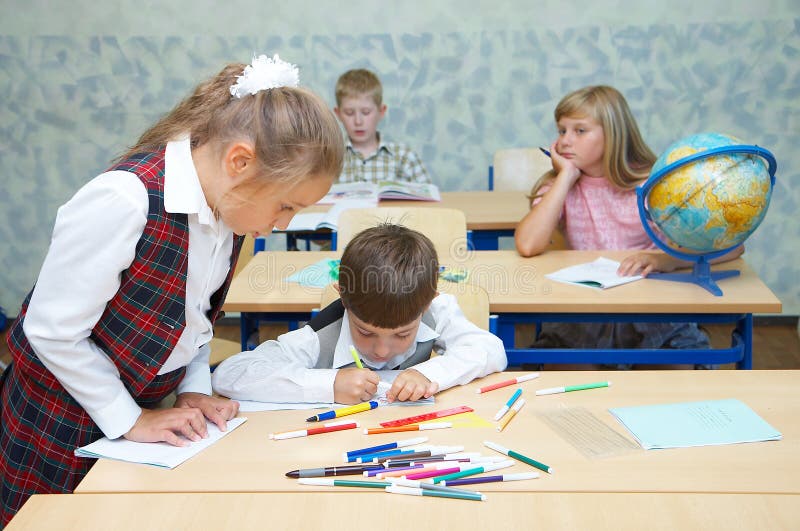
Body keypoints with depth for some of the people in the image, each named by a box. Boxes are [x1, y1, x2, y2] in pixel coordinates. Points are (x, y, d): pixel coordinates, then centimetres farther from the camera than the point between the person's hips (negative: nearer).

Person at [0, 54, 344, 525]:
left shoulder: (228, 205, -7)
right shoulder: (124, 202, -30)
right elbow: (53, 331, -24)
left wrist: (195, 389, -2)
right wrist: (130, 420, -16)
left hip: (143, 407, 6)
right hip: (61, 427, -6)